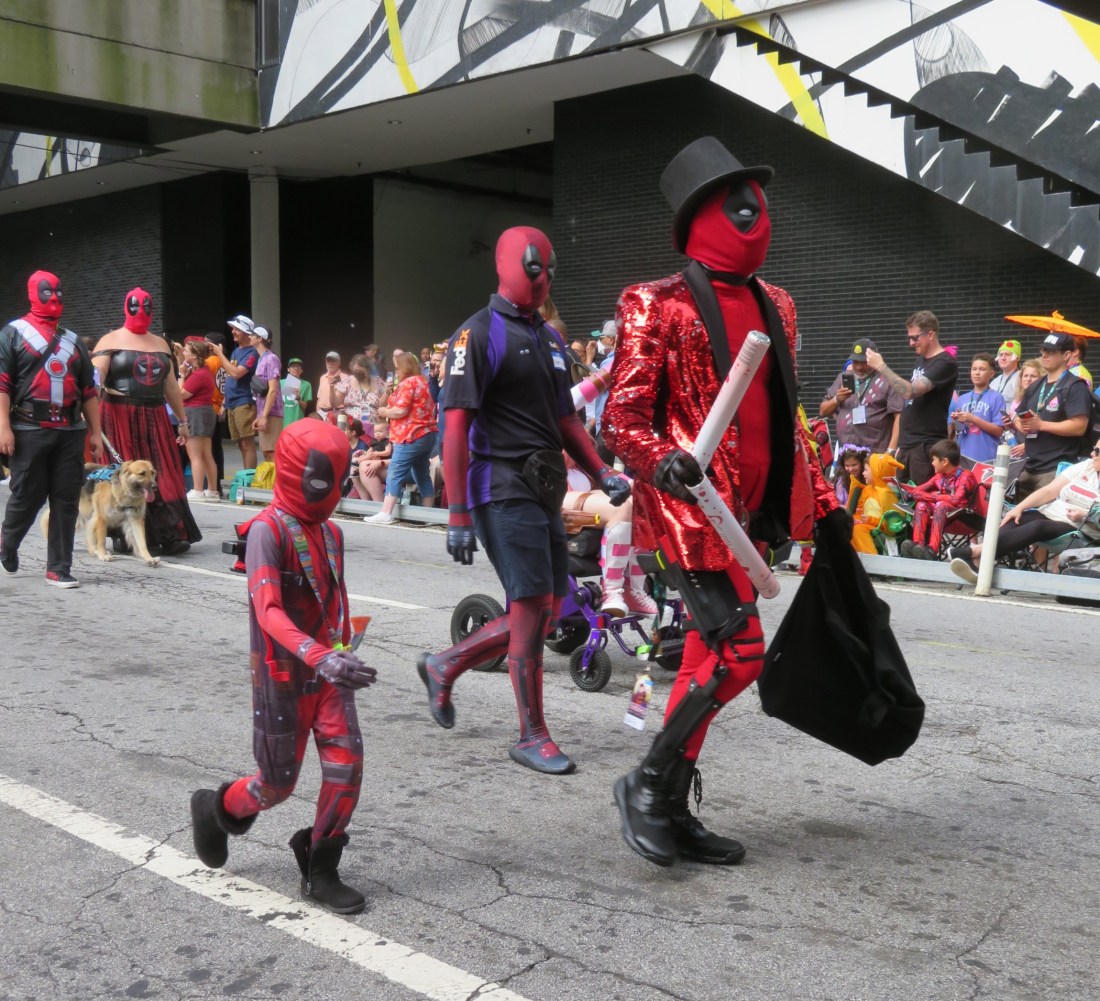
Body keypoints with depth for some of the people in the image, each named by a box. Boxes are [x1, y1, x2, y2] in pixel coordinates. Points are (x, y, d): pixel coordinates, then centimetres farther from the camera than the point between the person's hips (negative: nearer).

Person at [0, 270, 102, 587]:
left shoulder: (73, 341, 18)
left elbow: (89, 391, 18)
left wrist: (95, 433, 13)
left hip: (70, 431, 4)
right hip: (29, 430, -4)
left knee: (66, 501, 1)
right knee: (27, 496, 2)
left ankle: (59, 568, 7)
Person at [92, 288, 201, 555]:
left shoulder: (160, 344, 16)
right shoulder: (111, 341, 1)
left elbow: (170, 385, 20)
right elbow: (95, 380, -11)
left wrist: (182, 419, 18)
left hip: (154, 418, 4)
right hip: (120, 419, -4)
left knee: (162, 476, -2)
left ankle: (169, 536, -3)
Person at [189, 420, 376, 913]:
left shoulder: (330, 531, 7)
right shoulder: (267, 530, -17)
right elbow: (268, 612, -29)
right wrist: (319, 656, -42)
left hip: (328, 669, 6)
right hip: (282, 674, -6)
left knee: (346, 766, -5)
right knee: (279, 781, 6)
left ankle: (320, 871, 11)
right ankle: (216, 809, 37)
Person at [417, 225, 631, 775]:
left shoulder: (550, 338, 18)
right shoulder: (479, 334, -8)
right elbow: (456, 426, -12)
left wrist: (600, 472, 9)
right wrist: (457, 514, -17)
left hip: (543, 490, 8)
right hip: (502, 489, -8)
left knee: (546, 612, 10)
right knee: (532, 608, -7)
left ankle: (444, 665, 28)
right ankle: (532, 736, 7)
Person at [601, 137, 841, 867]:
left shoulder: (774, 306, 14)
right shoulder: (659, 307, -7)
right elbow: (622, 418, -11)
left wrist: (823, 503, 20)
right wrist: (662, 462, -31)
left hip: (750, 511, 7)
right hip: (690, 507, -7)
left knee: (710, 654, 10)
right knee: (741, 651, -12)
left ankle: (673, 808, 21)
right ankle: (646, 784, 6)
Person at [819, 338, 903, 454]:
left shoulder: (887, 380, -1)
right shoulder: (843, 378, 16)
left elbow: (899, 416, -7)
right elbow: (823, 411, 19)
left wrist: (891, 450, -15)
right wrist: (836, 400, -3)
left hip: (875, 454, -4)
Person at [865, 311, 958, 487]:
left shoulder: (945, 363, -11)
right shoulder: (921, 359, 17)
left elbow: (910, 392, -23)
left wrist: (881, 366, -18)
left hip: (927, 447, -8)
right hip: (907, 445, 8)